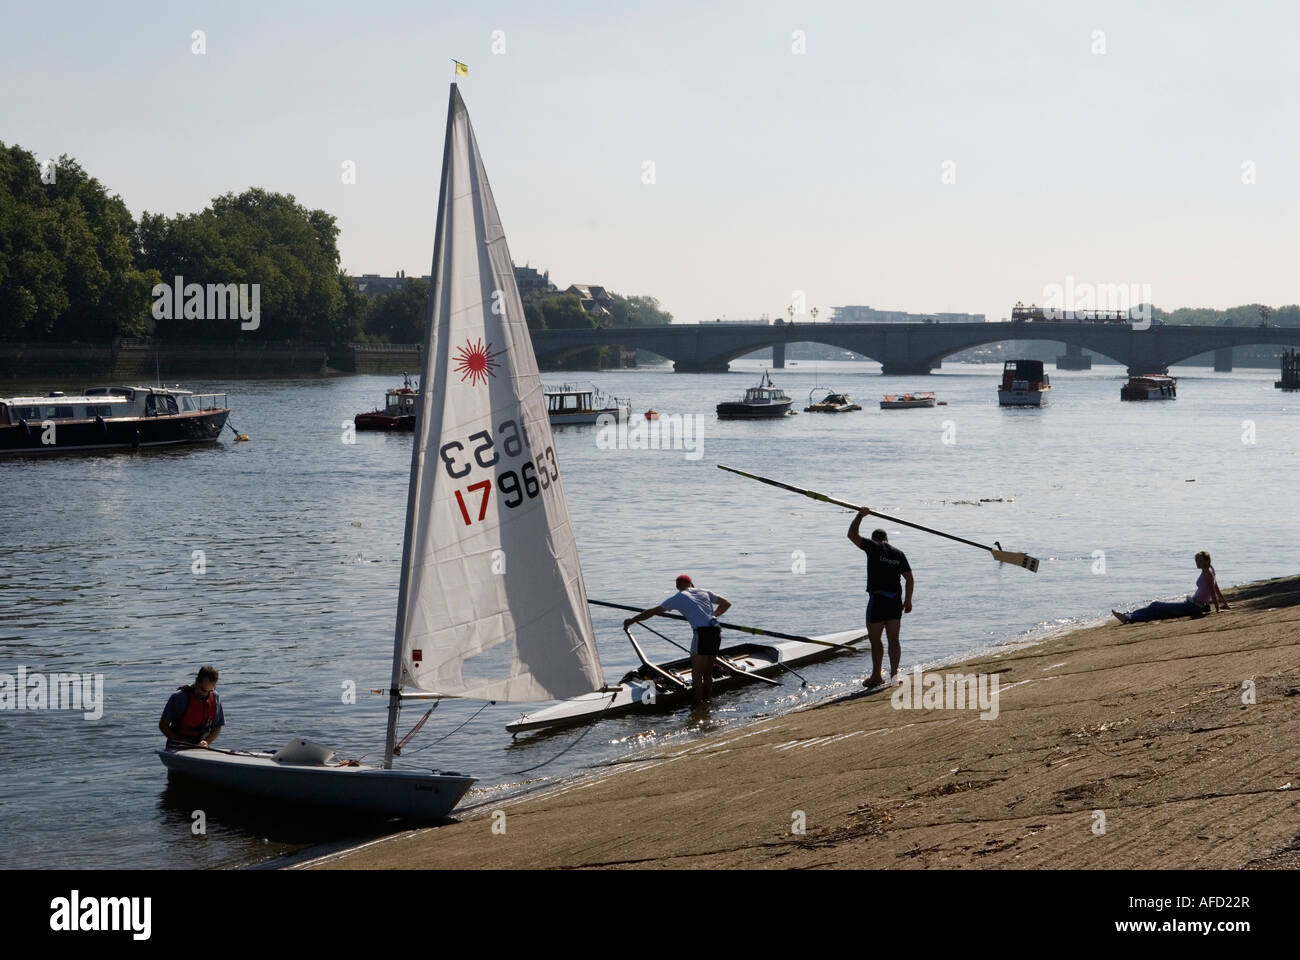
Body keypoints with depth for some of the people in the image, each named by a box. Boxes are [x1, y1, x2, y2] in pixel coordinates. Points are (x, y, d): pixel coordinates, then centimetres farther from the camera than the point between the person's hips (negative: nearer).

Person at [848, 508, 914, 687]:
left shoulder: (874, 548, -5)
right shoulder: (898, 553, 10)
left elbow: (852, 535, -5)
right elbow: (910, 579, 9)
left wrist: (860, 515, 6)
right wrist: (908, 600, 17)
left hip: (878, 600, -5)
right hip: (895, 600, 5)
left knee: (875, 639, 3)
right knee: (893, 639, 9)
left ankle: (876, 677, 7)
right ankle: (894, 674, 7)